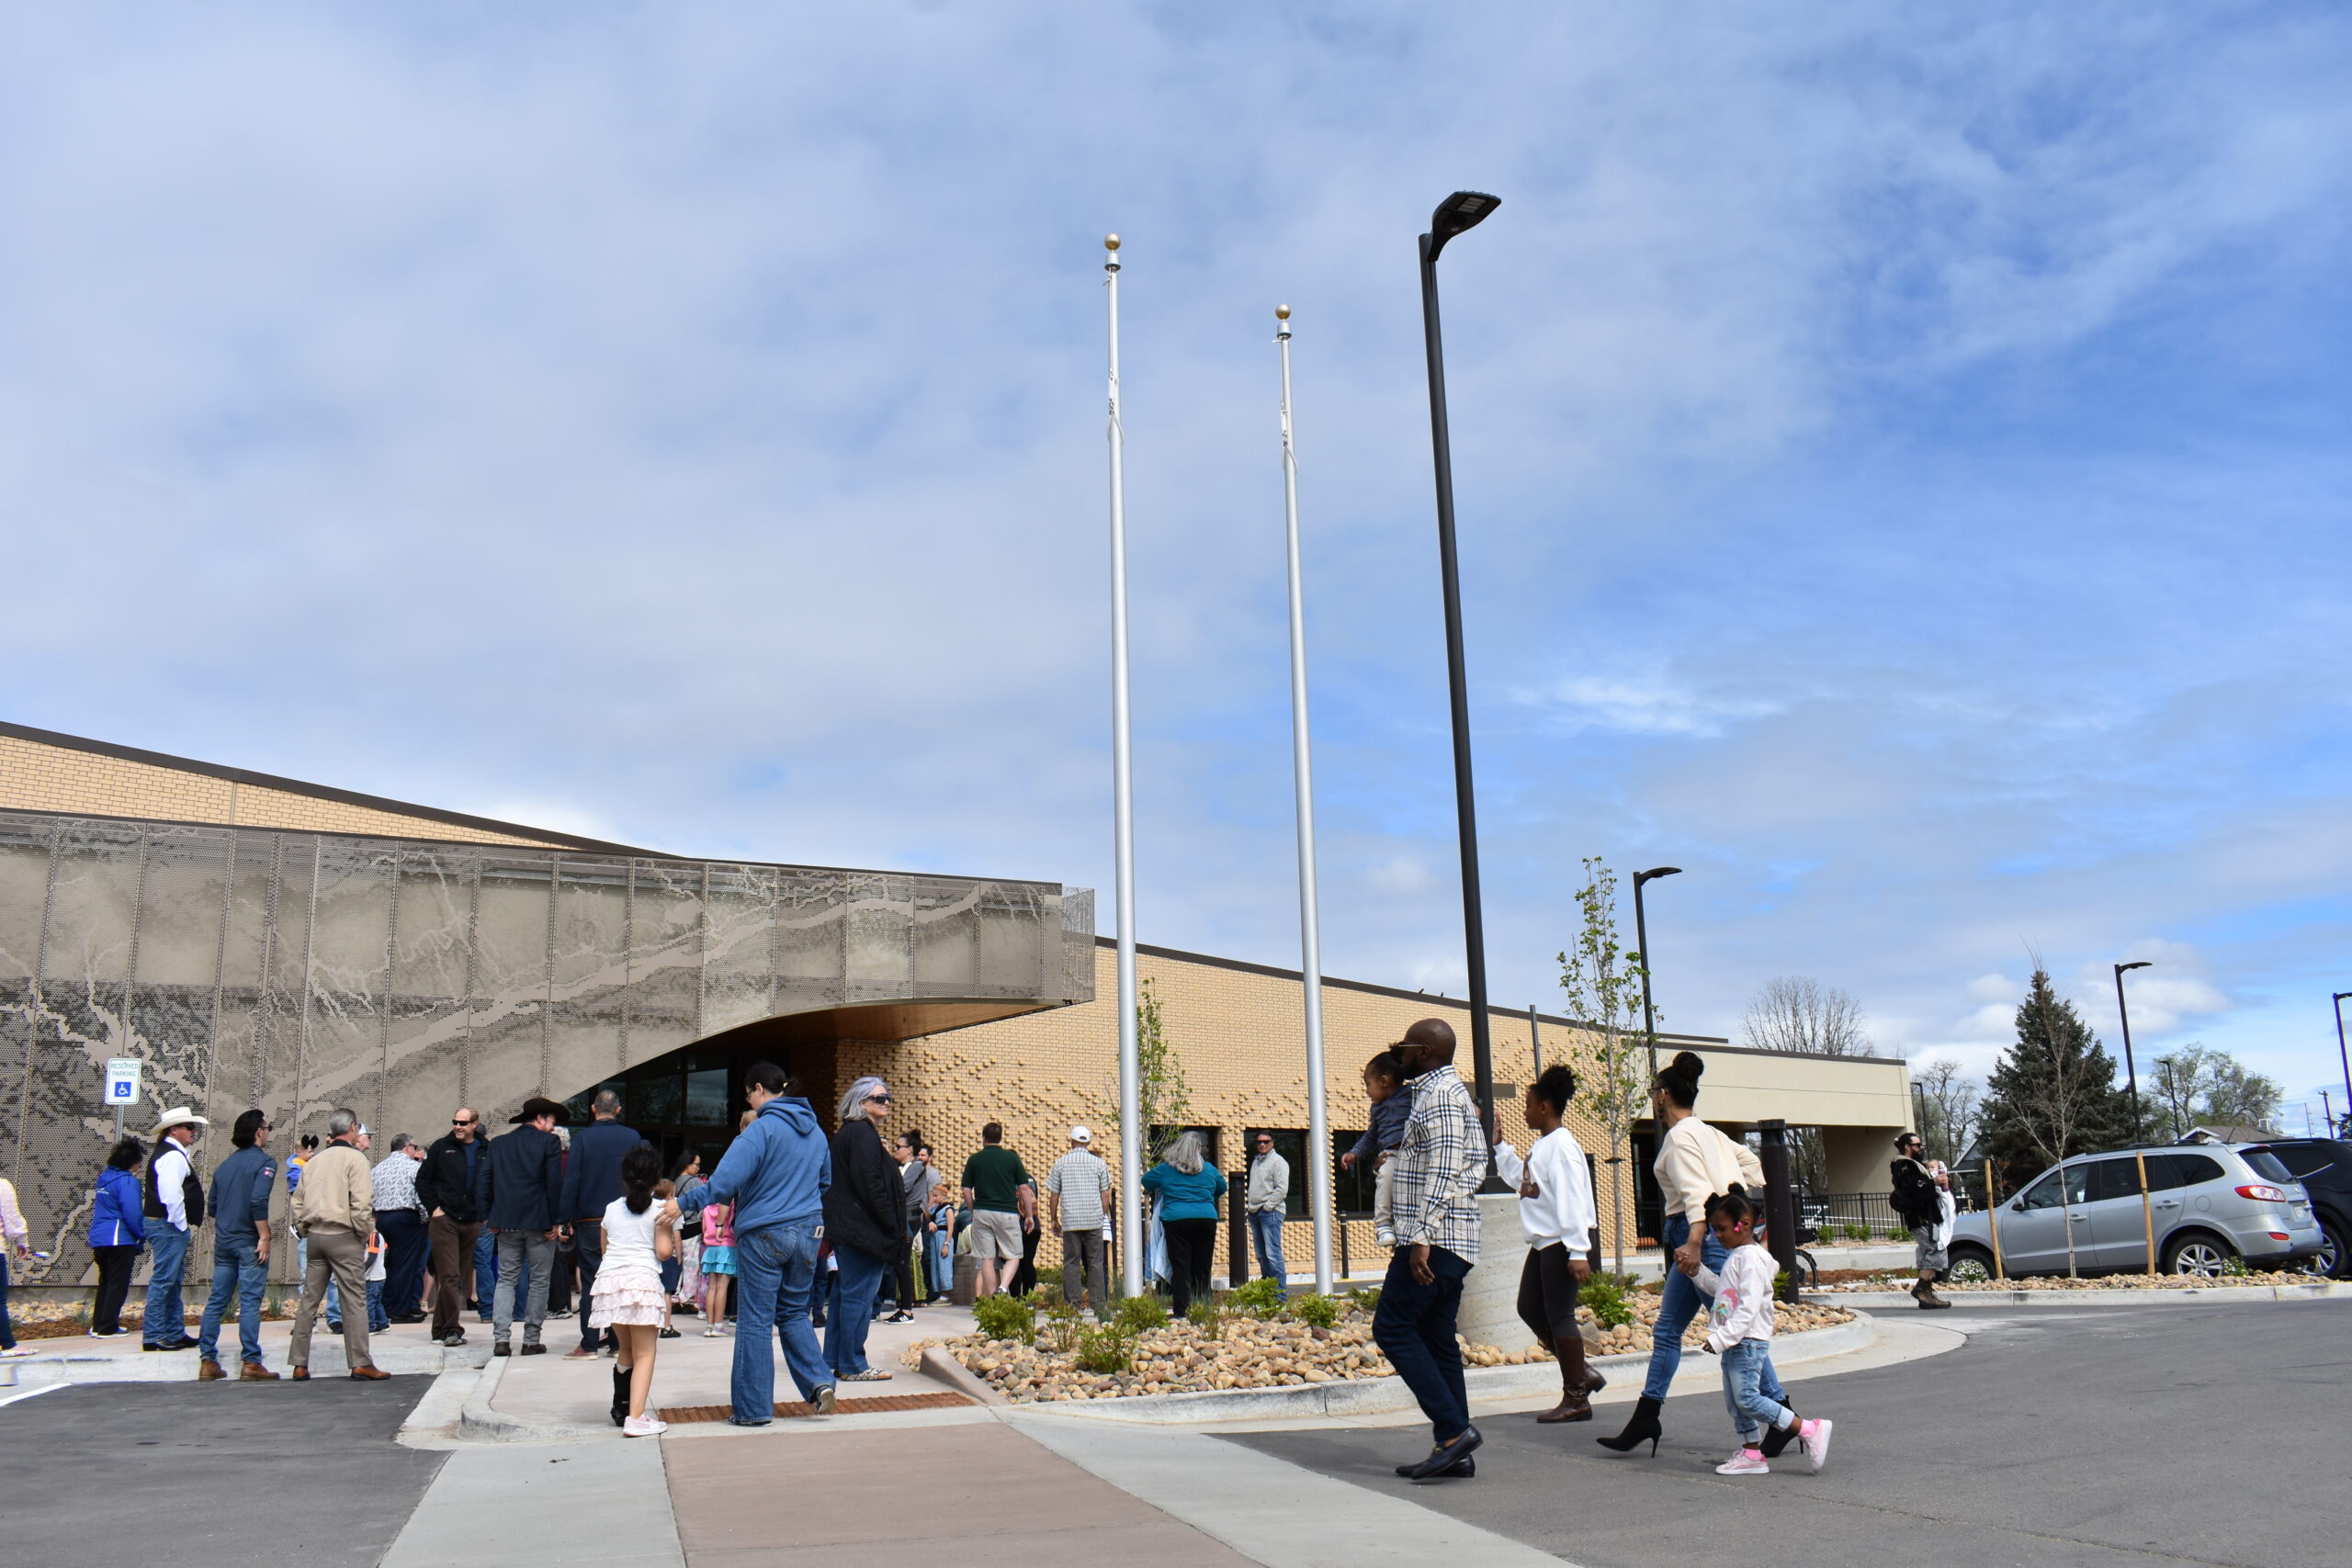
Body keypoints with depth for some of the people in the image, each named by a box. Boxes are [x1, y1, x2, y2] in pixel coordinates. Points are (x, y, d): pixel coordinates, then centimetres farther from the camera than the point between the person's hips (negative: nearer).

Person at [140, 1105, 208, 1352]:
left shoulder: (172, 1153, 18)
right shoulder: (173, 1156, -15)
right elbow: (171, 1195, -23)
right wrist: (182, 1225, -16)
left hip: (170, 1228, 11)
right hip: (169, 1227, -11)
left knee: (172, 1282, 14)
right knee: (163, 1281, -8)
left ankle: (175, 1334, 21)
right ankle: (153, 1337, -6)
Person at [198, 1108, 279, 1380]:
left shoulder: (225, 1165, 15)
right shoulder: (264, 1162, -9)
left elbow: (213, 1205, 18)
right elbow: (258, 1202, -20)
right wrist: (264, 1237, -16)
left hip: (223, 1242, 7)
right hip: (248, 1242, -7)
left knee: (216, 1302, 9)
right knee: (250, 1302, -5)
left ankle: (207, 1361, 10)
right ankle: (250, 1363, -5)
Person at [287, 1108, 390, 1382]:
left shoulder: (314, 1161, 13)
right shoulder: (354, 1158, -7)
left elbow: (298, 1200, 15)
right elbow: (361, 1203, -15)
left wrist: (305, 1230, 19)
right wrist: (365, 1234, -5)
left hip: (315, 1234, 6)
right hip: (343, 1236, -6)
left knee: (309, 1300, 11)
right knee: (355, 1300, -3)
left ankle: (299, 1364, 13)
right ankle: (360, 1364, -3)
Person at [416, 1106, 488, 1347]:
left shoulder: (486, 1151, 6)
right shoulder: (442, 1147, 0)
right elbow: (423, 1179, 4)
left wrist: (485, 1214, 5)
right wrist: (433, 1208, -4)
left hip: (472, 1223, 3)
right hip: (444, 1220, -3)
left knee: (458, 1277, 8)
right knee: (449, 1276, -9)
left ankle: (441, 1328, 17)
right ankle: (452, 1329, -9)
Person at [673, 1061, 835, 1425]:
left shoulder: (760, 1129, -13)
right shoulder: (815, 1131, 10)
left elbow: (725, 1181, -21)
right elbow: (825, 1181, 23)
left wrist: (683, 1205, -17)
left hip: (763, 1235, -6)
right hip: (807, 1233, 6)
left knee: (754, 1322, 3)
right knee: (794, 1314, 18)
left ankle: (754, 1408, 7)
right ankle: (819, 1382, 1)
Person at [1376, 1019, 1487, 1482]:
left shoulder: (1439, 1094, -11)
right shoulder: (1447, 1091, 20)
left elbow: (1443, 1170, -21)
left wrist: (1422, 1238, -26)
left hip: (1434, 1239, -10)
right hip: (1450, 1243, 10)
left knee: (1393, 1328, -8)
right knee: (1437, 1339, 9)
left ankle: (1453, 1429, -12)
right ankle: (1453, 1451, 8)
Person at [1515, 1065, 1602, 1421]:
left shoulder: (1562, 1145, -16)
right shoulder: (1540, 1145, 13)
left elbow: (1573, 1200, -22)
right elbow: (1524, 1183, 25)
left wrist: (1578, 1252, -26)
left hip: (1562, 1244, -10)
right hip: (1543, 1242, 10)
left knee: (1559, 1315, -5)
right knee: (1530, 1308, 13)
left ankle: (1577, 1399, 4)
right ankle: (1581, 1373, 22)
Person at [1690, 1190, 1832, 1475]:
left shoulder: (1751, 1257, -16)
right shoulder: (1735, 1257, 17)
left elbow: (1749, 1307, -23)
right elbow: (1720, 1288, 30)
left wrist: (1721, 1338, -26)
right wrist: (1697, 1270, 16)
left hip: (1749, 1341, -10)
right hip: (1733, 1341, 10)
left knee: (1747, 1398, -14)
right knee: (1734, 1401, 11)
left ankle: (1809, 1430, -8)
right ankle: (1752, 1454, 17)